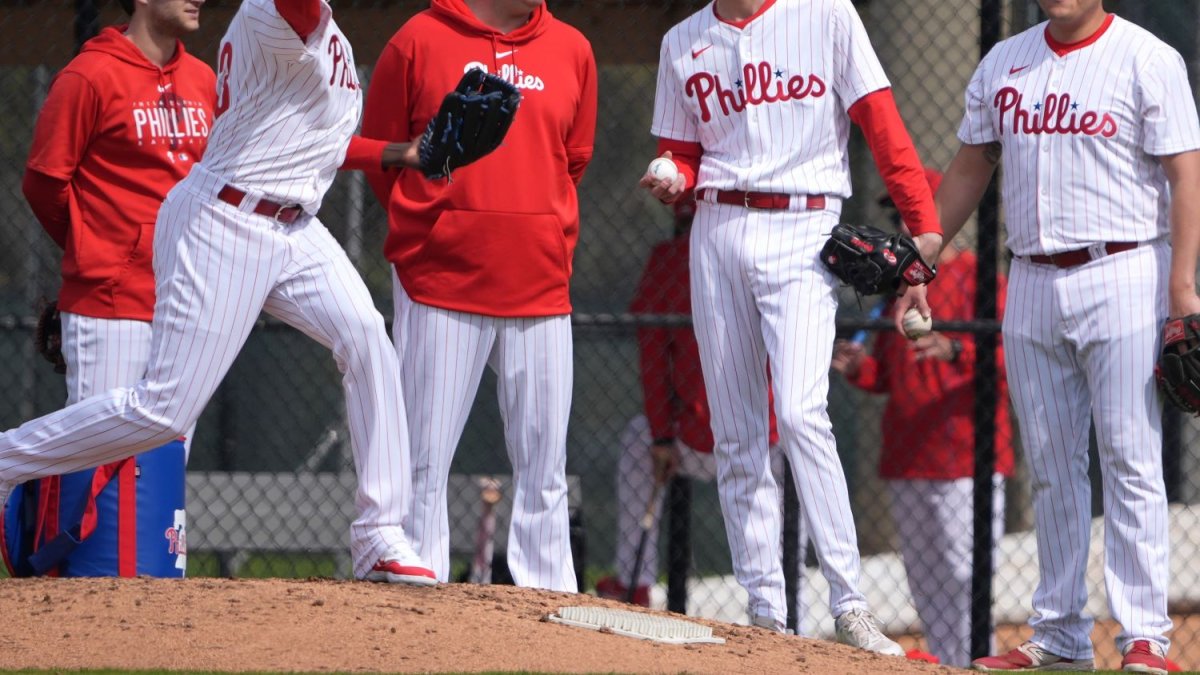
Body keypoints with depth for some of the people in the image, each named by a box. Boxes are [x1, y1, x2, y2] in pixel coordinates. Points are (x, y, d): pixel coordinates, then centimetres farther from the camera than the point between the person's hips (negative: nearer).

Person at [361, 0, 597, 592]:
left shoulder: (571, 50, 10)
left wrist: (546, 241, 13)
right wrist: (432, 231, 7)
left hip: (540, 294, 3)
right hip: (439, 290, -3)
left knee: (544, 467, 5)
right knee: (424, 465, -2)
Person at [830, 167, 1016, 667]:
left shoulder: (976, 276, -5)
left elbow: (1009, 357, -15)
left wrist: (955, 350, -30)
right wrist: (858, 368, 1)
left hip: (966, 459, -8)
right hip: (907, 461, 8)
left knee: (962, 578, -13)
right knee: (924, 584, 9)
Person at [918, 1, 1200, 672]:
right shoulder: (1004, 62, 12)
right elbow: (970, 169, 20)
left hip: (1121, 277, -6)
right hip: (1032, 283, 6)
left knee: (1130, 461, -7)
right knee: (1051, 465, 8)